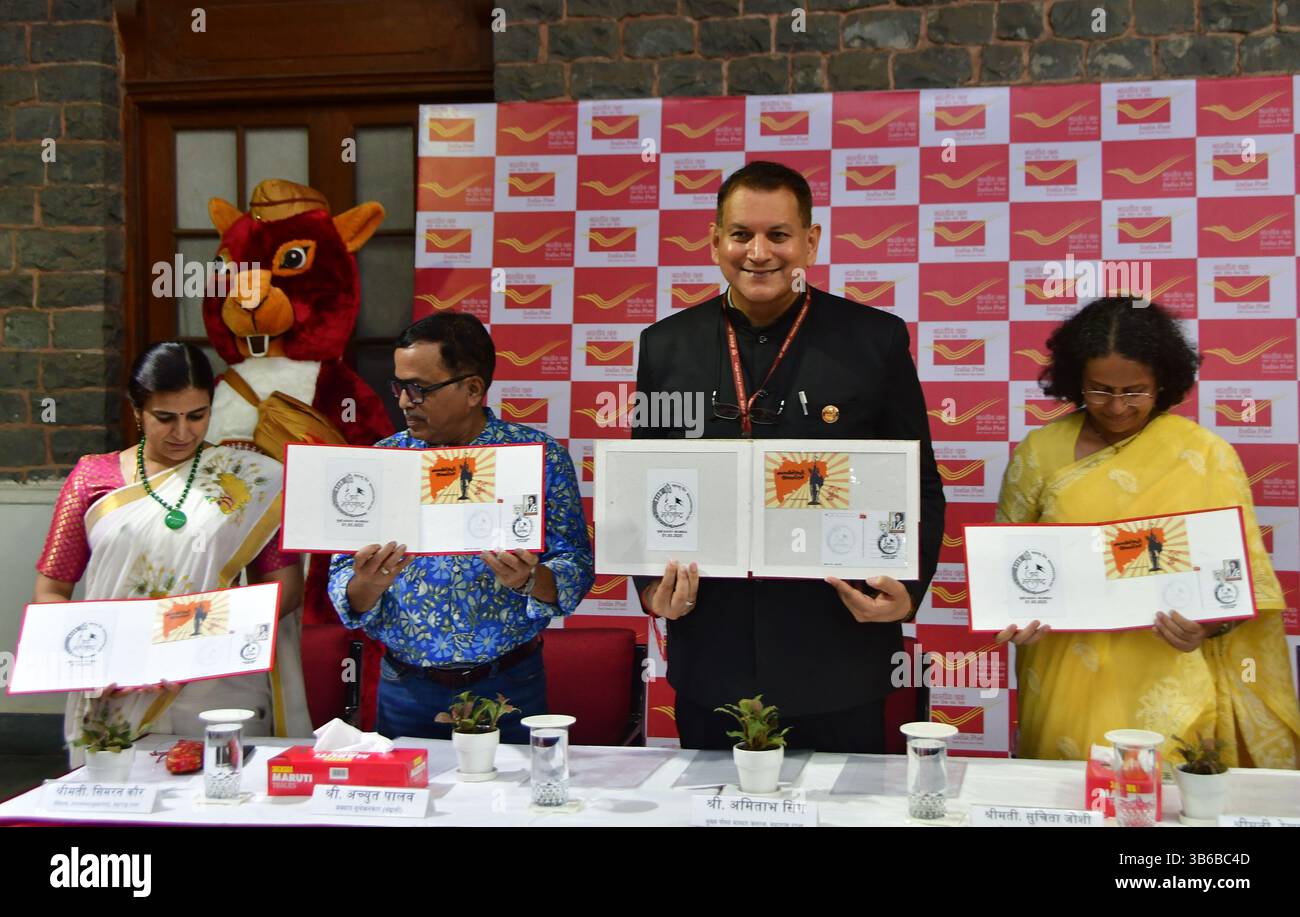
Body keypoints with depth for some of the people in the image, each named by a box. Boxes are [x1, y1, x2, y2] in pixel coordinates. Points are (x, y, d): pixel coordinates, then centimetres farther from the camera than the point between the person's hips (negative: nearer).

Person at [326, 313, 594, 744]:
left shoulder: (539, 458, -3)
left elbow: (575, 569, -4)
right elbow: (346, 592, 2)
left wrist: (530, 581, -23)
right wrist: (368, 584, -19)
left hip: (508, 690, -1)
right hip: (406, 689, 1)